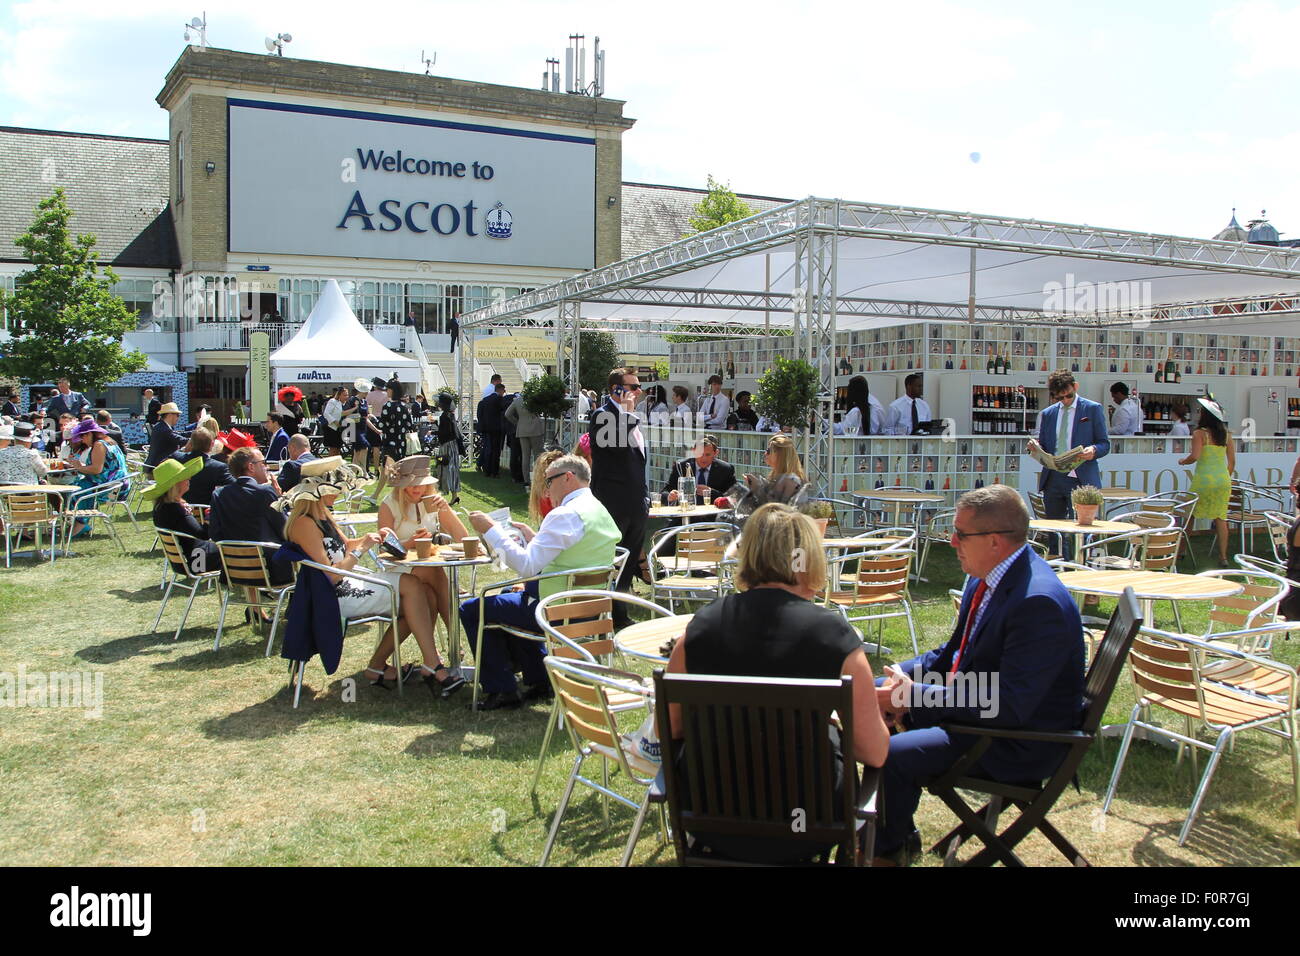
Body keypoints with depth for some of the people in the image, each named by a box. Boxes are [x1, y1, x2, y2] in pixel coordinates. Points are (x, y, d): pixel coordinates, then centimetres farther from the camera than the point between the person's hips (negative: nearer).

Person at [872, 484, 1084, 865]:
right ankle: (899, 829, 20)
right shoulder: (988, 577, 1)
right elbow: (956, 650, 14)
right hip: (973, 698, 10)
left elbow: (1009, 707, -30)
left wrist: (916, 695, -26)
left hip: (1019, 743, -10)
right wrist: (905, 675, -5)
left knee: (892, 755, -24)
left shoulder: (1040, 602, -29)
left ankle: (887, 848, 7)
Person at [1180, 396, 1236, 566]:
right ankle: (1223, 556, 4)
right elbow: (1232, 461, 10)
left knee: (1190, 515, 9)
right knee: (1221, 518, 5)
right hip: (1223, 480, 4)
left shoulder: (1200, 433, -8)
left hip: (1204, 479, -4)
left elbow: (1195, 456, -17)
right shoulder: (1226, 434, 7)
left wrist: (1182, 461, 3)